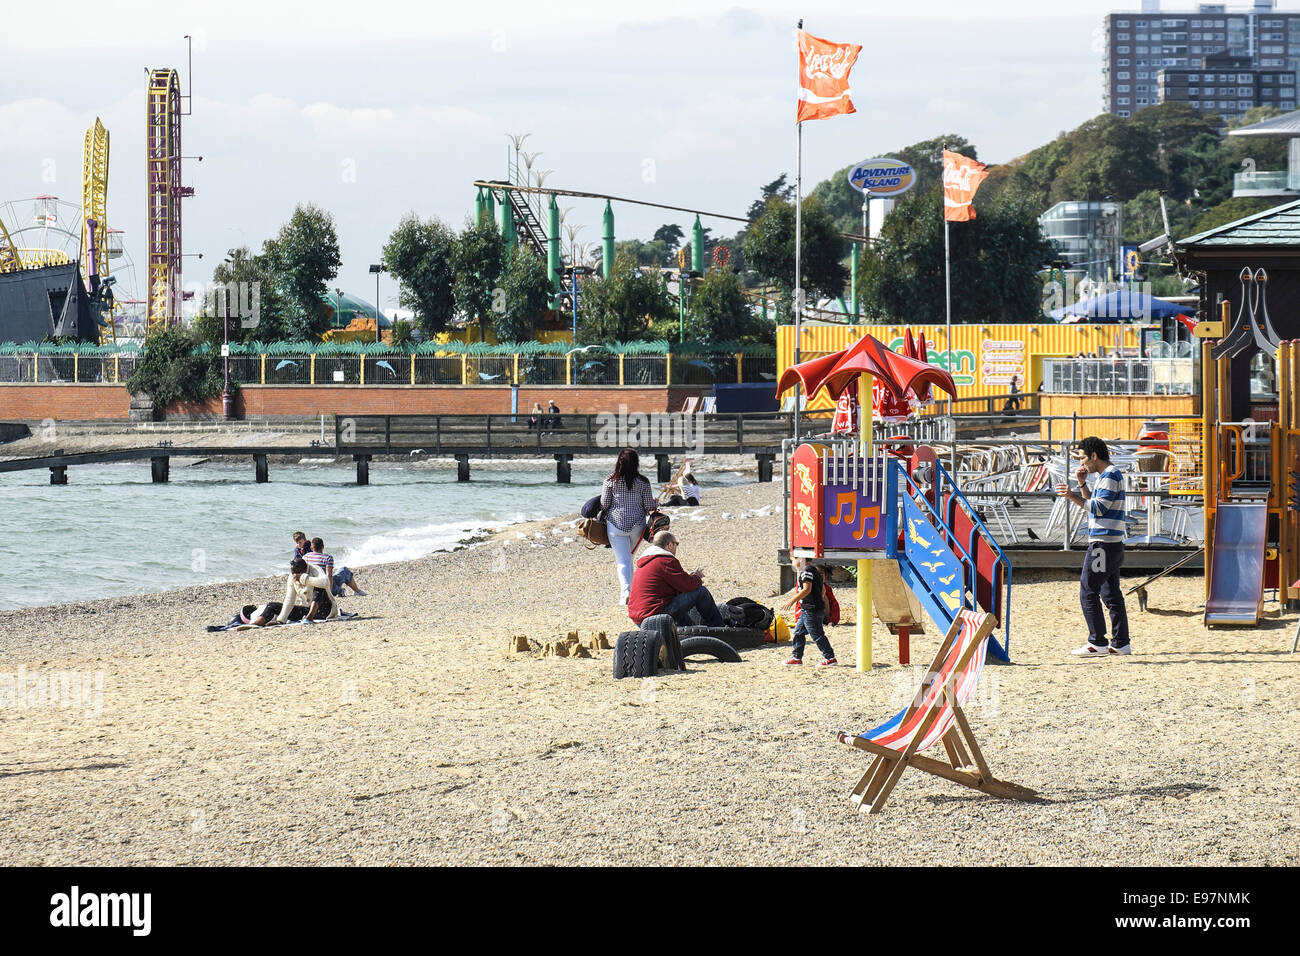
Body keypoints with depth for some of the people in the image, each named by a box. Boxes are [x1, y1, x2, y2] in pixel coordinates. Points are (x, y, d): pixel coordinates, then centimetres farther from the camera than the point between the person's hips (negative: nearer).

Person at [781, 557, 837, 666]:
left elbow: (807, 590, -26)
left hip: (811, 611, -10)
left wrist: (792, 601, -25)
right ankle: (796, 657, 19)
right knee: (798, 632, 14)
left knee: (817, 635, -4)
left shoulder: (807, 571, -16)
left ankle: (830, 658, 1)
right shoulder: (815, 571, 16)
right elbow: (823, 590, 20)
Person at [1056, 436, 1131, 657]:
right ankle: (1120, 643, 12)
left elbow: (1099, 508, -18)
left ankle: (1097, 643, -9)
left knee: (1088, 592, -8)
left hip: (1103, 544, -11)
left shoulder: (1110, 476, -12)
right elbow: (1094, 506, 25)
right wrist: (1083, 484, 17)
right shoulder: (1106, 475, 19)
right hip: (1112, 544, 11)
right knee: (1111, 594, 11)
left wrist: (1073, 497, -18)